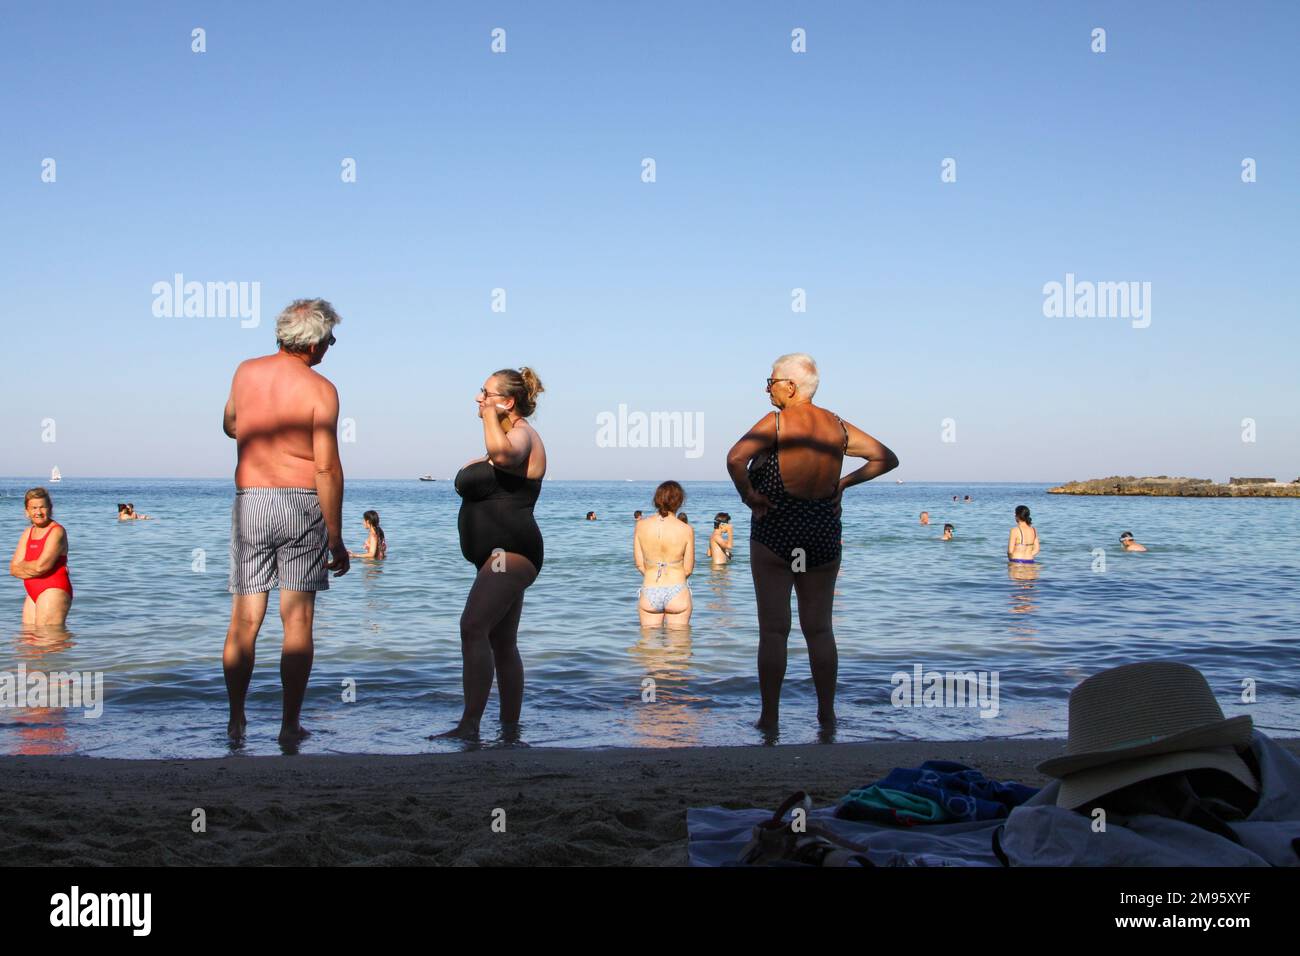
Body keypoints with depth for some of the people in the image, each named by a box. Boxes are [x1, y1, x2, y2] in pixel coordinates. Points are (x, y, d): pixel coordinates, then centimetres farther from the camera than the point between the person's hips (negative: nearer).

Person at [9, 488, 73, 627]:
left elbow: (41, 566, -18)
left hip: (54, 591, -8)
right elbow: (13, 569, 8)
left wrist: (21, 566, 1)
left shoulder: (57, 531, -7)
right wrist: (32, 567, -9)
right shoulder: (28, 533, 16)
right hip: (33, 594, 8)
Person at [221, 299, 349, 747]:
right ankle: (290, 725, 6)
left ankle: (236, 721, 13)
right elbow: (327, 467, -12)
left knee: (244, 620, 9)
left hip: (248, 502, 4)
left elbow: (229, 426, 24)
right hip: (301, 506, -3)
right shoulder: (320, 389, -8)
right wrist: (336, 540, -7)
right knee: (298, 620, 3)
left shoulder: (245, 373, 6)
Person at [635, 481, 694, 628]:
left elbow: (640, 564, 1)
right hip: (677, 593, -2)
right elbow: (688, 569, -2)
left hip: (648, 593, 2)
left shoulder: (641, 526, -5)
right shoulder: (686, 530, -10)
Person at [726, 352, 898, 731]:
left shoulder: (775, 422, -11)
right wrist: (844, 483, 9)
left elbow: (735, 459, -27)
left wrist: (749, 495, -12)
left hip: (774, 533, -4)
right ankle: (827, 714, 14)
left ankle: (770, 717, 4)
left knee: (773, 630, 2)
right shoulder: (838, 426, 4)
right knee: (820, 629, 12)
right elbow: (888, 458, 10)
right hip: (824, 535, 5)